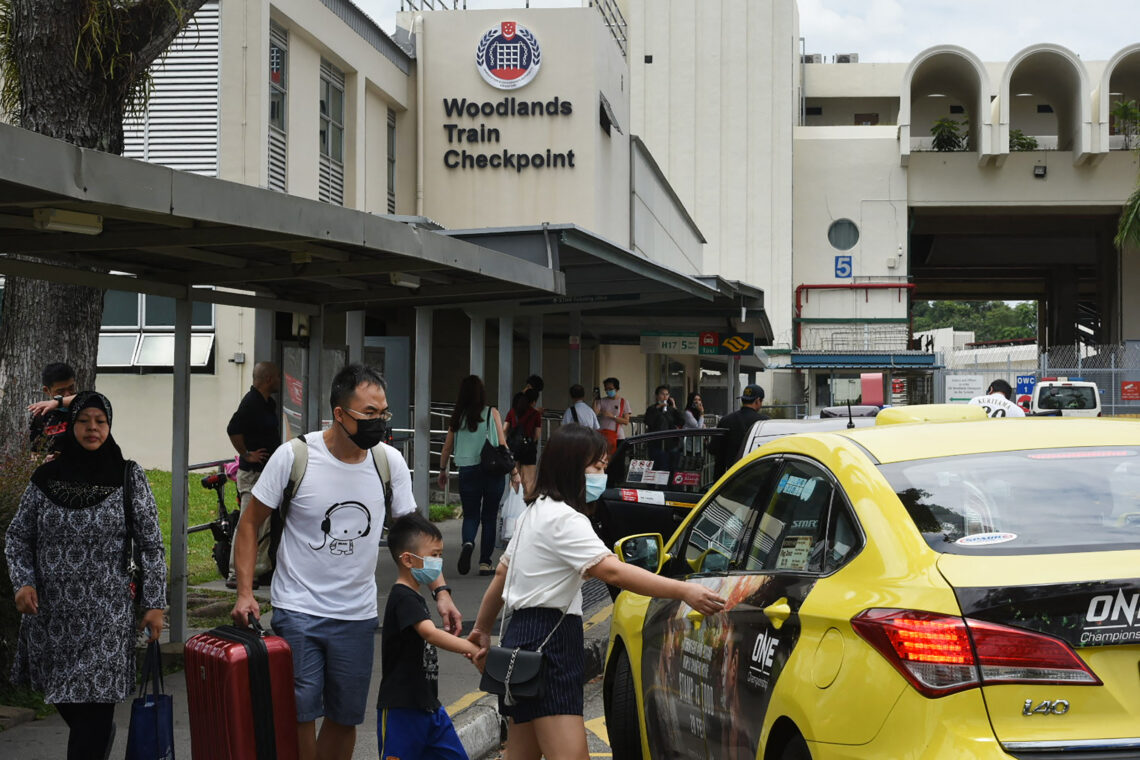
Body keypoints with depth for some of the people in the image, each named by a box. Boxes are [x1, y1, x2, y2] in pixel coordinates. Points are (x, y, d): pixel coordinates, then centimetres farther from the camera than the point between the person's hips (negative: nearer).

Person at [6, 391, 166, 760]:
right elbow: (18, 536, 11)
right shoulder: (46, 478, 3)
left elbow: (151, 545, -1)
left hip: (105, 613, -3)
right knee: (62, 697, 15)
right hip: (50, 612, 3)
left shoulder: (129, 478, -2)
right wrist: (23, 582, -5)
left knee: (94, 703, -6)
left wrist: (154, 603, -5)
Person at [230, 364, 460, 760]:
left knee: (345, 718, 11)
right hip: (297, 610, -3)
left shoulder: (390, 462, -3)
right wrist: (244, 593, -10)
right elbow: (250, 522, -2)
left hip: (358, 615, 3)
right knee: (299, 715, -4)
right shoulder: (294, 456, -12)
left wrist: (440, 590, -7)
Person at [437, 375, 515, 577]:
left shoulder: (458, 416, 3)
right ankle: (485, 562, 9)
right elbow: (502, 445, -3)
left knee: (471, 515, 11)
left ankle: (468, 543, -20)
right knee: (489, 517, 10)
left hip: (467, 471, 1)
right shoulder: (492, 413, -2)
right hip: (493, 470, -1)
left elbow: (447, 448, 8)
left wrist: (442, 471, 23)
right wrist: (514, 471, 4)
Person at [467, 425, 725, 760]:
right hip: (548, 644, -11)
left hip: (525, 634, 11)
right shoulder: (563, 519, -15)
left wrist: (482, 628, 35)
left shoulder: (535, 513, 17)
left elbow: (501, 573, 25)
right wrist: (683, 591, -35)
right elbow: (612, 571, -28)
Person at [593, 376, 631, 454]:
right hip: (603, 435, 0)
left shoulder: (623, 402, 7)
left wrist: (612, 416, -11)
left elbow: (626, 421, -1)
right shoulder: (601, 401, 9)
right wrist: (595, 400, -9)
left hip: (618, 436, 0)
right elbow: (594, 414, -7)